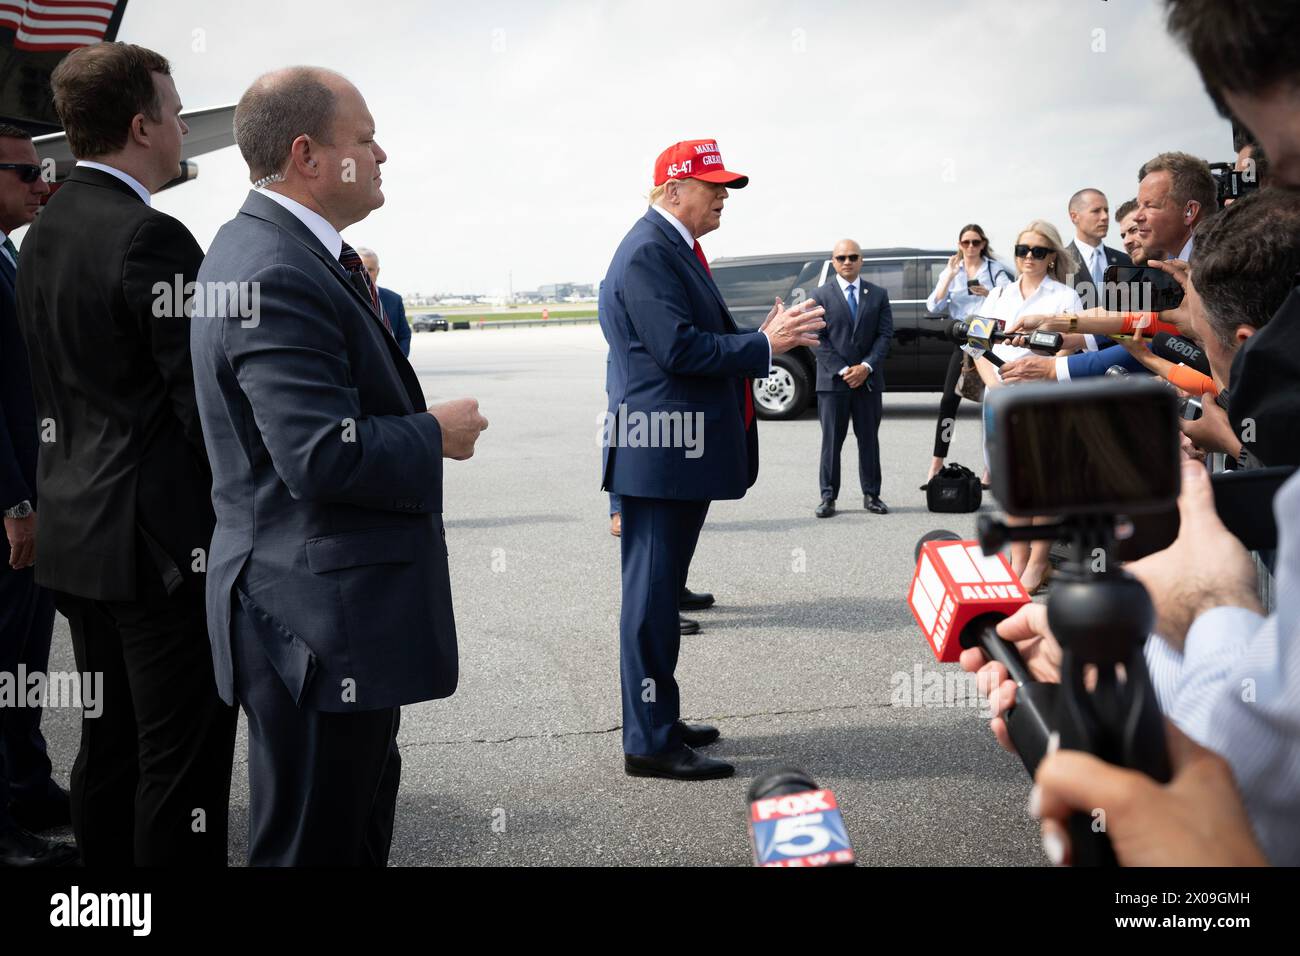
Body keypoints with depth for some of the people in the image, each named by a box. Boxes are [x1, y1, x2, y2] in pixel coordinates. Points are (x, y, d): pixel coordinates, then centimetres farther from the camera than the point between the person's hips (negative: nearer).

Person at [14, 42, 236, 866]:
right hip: (165, 536, -9)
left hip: (78, 531, 9)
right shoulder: (151, 238, -17)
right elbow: (207, 404, -18)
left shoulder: (45, 233, 12)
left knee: (110, 745, 17)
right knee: (183, 763, -1)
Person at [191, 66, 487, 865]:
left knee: (361, 823, 23)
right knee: (316, 841, 3)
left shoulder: (276, 249, 11)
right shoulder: (277, 275, -22)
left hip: (340, 608, 11)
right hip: (320, 620, -11)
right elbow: (325, 457, -28)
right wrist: (438, 434, -13)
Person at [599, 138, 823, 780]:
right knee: (651, 594, -5)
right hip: (661, 452, -11)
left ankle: (655, 719, 27)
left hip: (683, 450, 11)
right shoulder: (648, 252, -15)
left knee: (658, 588, 16)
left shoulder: (674, 247, 18)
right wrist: (765, 345, -16)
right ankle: (649, 743, 2)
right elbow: (679, 349, -23)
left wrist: (767, 336, 8)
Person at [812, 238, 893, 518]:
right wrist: (842, 370, -12)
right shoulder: (821, 296, 3)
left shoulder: (878, 295, 9)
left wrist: (866, 366, -10)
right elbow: (818, 339, -3)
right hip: (832, 380, -2)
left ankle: (871, 495, 13)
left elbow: (885, 334, 3)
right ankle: (828, 497, 4)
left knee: (869, 439, 7)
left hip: (869, 380, 2)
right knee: (831, 441, 0)